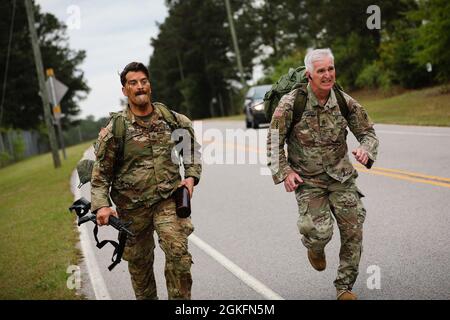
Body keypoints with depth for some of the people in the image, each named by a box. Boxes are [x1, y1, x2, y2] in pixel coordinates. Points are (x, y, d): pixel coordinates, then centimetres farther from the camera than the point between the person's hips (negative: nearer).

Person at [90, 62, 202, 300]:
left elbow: (191, 144, 19)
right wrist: (101, 205, -16)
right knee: (139, 262, 11)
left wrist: (191, 176, 5)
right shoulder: (114, 129, -6)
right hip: (132, 207, 0)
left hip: (168, 199, 0)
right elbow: (101, 172, -2)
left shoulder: (171, 119, 1)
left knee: (178, 253, -17)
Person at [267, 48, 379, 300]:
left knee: (353, 232, -1)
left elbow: (367, 131, 5)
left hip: (341, 176, 3)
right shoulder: (291, 104, -15)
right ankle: (315, 248, 23)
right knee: (320, 231, -18)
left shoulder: (345, 102, -6)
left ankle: (345, 286, 20)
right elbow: (274, 141, -4)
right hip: (307, 179, -3)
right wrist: (284, 172, -12)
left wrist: (366, 150, -17)